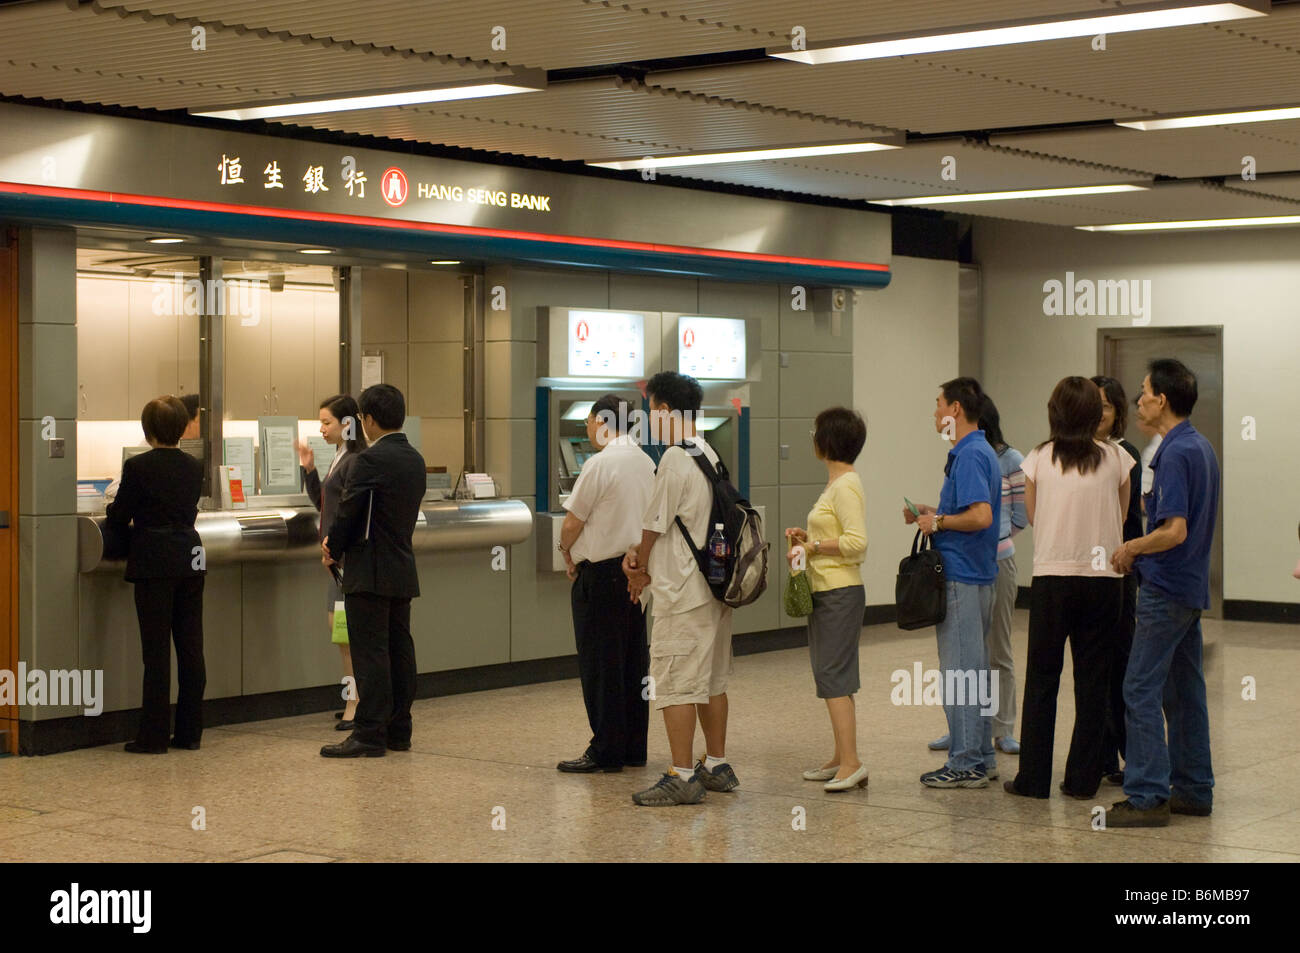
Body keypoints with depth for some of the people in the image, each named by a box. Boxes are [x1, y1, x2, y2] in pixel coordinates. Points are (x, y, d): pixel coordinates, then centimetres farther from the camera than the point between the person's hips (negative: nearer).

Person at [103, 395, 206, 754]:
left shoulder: (138, 467, -11)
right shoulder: (194, 467, 5)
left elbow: (117, 519, -5)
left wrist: (113, 509, 17)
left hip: (154, 563, -5)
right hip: (190, 558, 5)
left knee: (156, 650, -2)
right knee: (190, 647, 9)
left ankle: (154, 736, 1)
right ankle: (190, 731, 14)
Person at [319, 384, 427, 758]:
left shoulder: (371, 460, -15)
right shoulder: (415, 460, 11)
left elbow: (349, 511, -13)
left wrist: (333, 551, 5)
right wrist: (337, 541, 13)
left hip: (371, 572, -9)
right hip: (403, 570, 9)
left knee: (370, 655, -6)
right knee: (399, 650, 11)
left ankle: (369, 734, -6)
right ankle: (398, 731, 16)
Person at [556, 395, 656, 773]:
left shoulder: (600, 464, -14)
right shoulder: (646, 462, 10)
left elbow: (573, 522, -13)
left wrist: (567, 551, 7)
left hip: (602, 574, -8)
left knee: (600, 666, -2)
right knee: (634, 662, 12)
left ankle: (606, 751, 0)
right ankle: (633, 747, 17)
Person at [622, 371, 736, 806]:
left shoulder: (674, 459, -16)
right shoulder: (710, 455, 12)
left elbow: (655, 524, -10)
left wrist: (639, 570, 7)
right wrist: (639, 554, 7)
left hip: (683, 592, -9)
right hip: (716, 588, 9)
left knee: (674, 685, -5)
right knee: (711, 680, 16)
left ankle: (681, 778, -5)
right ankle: (716, 766, 24)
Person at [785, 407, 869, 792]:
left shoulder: (845, 486, -15)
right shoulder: (836, 482, 16)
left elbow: (857, 542, -24)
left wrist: (813, 547, -16)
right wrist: (808, 537, 10)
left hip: (840, 593, -11)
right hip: (826, 591, 11)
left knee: (833, 676, -12)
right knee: (833, 676, 13)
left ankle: (851, 762, -12)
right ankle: (841, 757, 19)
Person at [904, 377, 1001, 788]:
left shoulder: (969, 456, -17)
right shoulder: (980, 451, 15)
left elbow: (981, 516, -28)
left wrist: (939, 522, -14)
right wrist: (933, 513, 13)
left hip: (961, 577, -11)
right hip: (977, 573, 11)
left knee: (960, 671, -5)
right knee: (975, 669, 14)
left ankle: (965, 764, 0)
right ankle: (981, 759, 20)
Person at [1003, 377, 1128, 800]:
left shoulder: (1039, 459, -2)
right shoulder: (1115, 458, -1)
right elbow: (1121, 515, 10)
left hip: (1052, 578, 0)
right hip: (1103, 576, 0)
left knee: (1041, 678, 6)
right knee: (1092, 679, 7)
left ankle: (1033, 777, 8)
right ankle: (1083, 778, 9)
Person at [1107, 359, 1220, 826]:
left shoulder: (1175, 454, -19)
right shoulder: (1202, 447, 12)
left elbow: (1174, 531, -25)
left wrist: (1132, 548, -9)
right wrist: (1142, 549, 16)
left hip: (1166, 590, -10)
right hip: (1191, 586, 10)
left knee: (1141, 690, -7)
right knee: (1185, 692, 13)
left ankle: (1147, 797, -7)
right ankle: (1193, 790, 18)